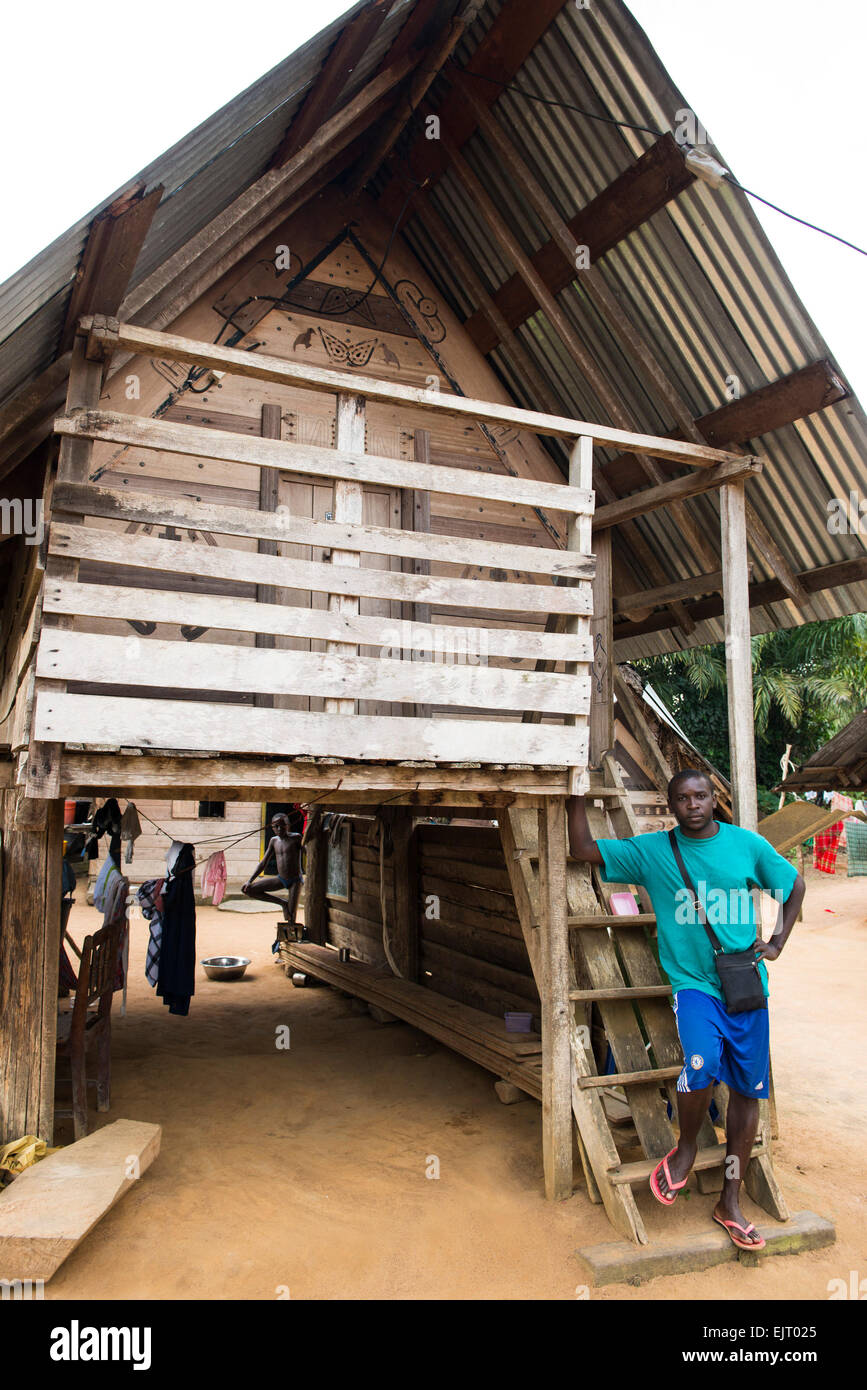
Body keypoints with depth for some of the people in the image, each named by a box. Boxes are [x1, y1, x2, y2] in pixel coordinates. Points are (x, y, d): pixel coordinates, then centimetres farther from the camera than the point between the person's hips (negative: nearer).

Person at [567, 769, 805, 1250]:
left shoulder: (747, 844, 1)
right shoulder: (652, 850, -2)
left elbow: (794, 884, 16)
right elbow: (582, 849, -3)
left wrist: (776, 943, 9)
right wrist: (576, 795, -5)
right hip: (693, 980, -3)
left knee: (747, 1090, 7)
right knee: (702, 1064, -28)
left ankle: (730, 1202, 24)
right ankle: (685, 1148, 4)